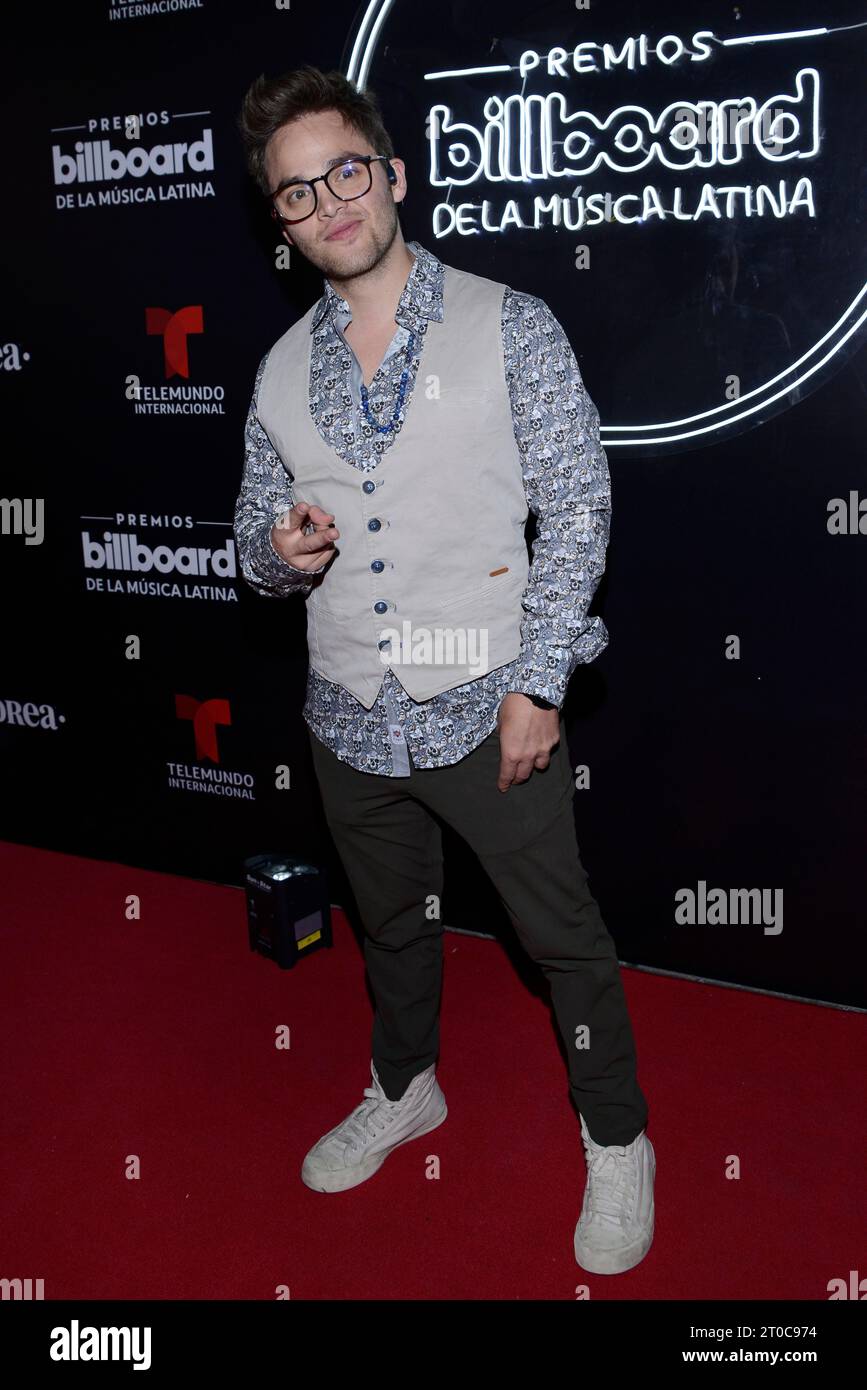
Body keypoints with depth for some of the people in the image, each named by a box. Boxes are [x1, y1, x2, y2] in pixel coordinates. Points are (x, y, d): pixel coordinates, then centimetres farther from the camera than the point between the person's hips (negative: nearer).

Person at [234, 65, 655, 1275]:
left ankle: (618, 1144, 30)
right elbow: (256, 540, 13)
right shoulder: (282, 372, 6)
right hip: (350, 720, 5)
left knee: (564, 936, 8)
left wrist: (537, 684, -15)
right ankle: (404, 1089, 48)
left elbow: (577, 511, -9)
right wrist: (279, 553, -12)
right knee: (393, 923, 23)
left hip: (487, 710, -4)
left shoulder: (509, 328, -7)